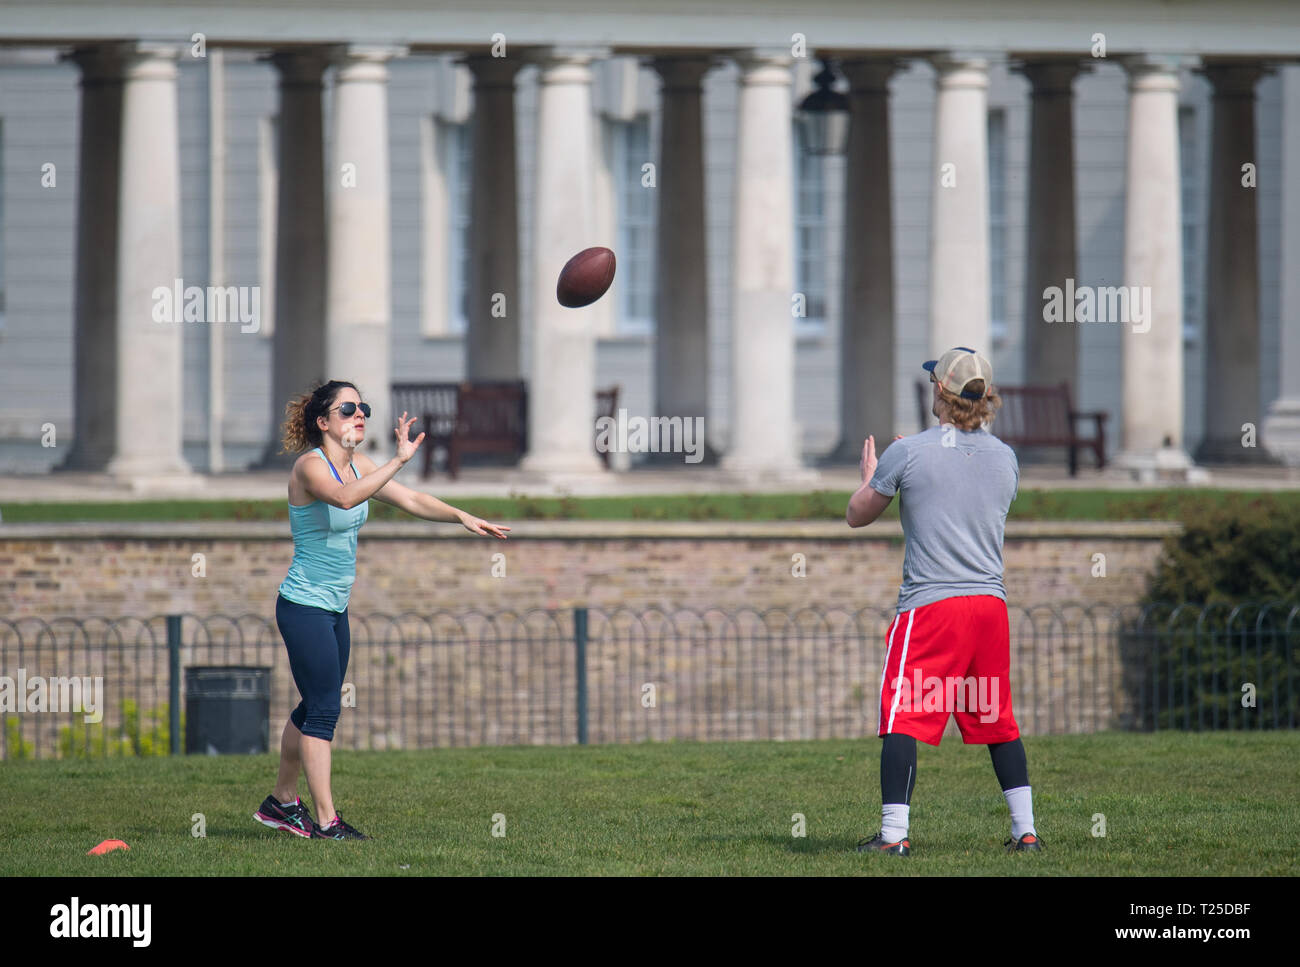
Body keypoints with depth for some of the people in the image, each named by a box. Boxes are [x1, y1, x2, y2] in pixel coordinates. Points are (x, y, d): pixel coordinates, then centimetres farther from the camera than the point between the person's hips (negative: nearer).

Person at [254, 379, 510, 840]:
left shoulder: (357, 465, 8)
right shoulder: (310, 467, -17)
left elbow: (409, 499, 9)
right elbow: (345, 497, -38)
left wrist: (461, 517, -5)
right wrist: (399, 460, -43)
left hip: (334, 609, 9)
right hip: (304, 607, -9)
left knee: (314, 708, 16)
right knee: (323, 710, -10)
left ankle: (281, 802, 29)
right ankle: (325, 820, -9)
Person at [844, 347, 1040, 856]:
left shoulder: (907, 453, -7)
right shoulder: (1005, 458, 8)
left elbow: (857, 516, 6)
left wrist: (870, 476, 28)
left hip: (929, 604, -5)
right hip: (991, 603, 5)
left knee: (902, 718, -4)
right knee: (999, 721, 13)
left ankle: (893, 832, -12)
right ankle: (1025, 829, 12)